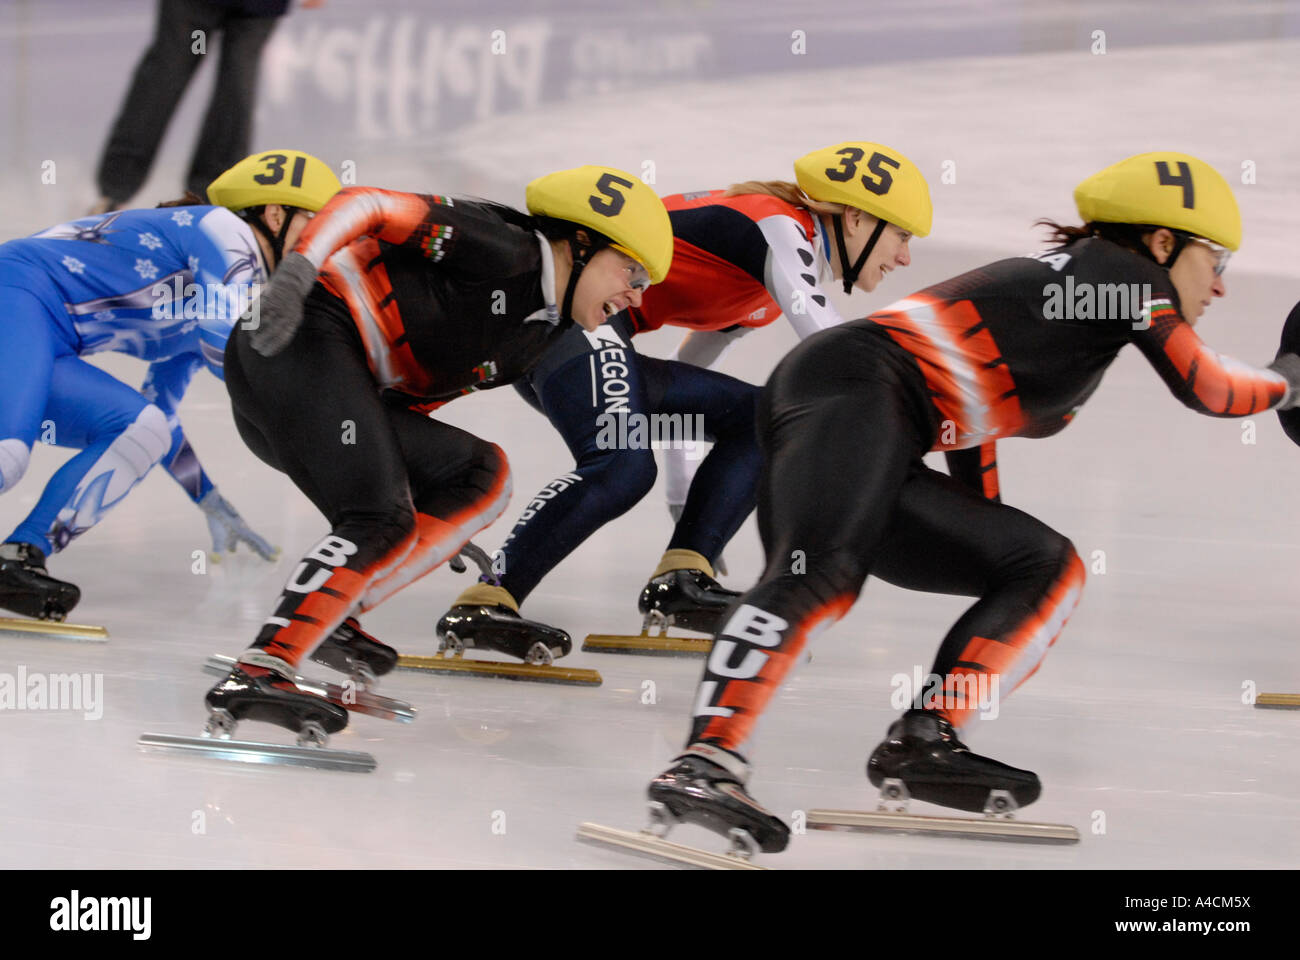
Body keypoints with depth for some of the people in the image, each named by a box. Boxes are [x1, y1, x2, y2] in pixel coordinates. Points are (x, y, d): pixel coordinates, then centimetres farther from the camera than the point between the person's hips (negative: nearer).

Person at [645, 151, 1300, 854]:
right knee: (822, 573, -33)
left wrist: (992, 551, 43)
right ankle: (704, 763, -50)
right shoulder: (1121, 270, 7)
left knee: (1049, 569, 13)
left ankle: (921, 742, -5)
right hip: (853, 383, -10)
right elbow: (1206, 391, 9)